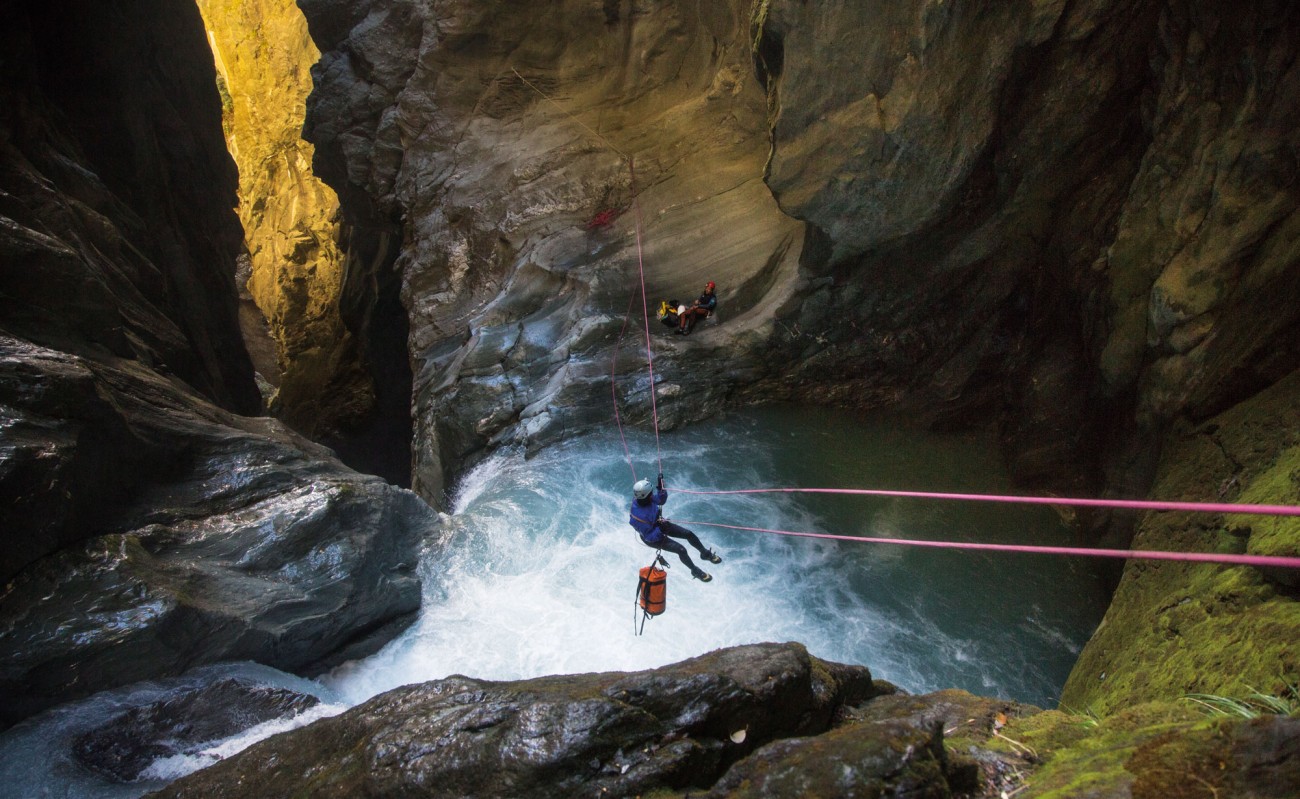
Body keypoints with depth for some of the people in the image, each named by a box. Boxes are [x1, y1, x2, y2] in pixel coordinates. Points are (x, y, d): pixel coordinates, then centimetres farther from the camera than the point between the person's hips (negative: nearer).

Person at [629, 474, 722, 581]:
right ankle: (695, 571, 15)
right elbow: (650, 537, -29)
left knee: (689, 534, 6)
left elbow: (661, 500, -4)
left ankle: (705, 553, 33)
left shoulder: (643, 498, -22)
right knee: (681, 550, -14)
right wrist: (660, 529, -33)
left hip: (659, 523, 7)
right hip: (653, 538, -7)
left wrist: (661, 488, -19)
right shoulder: (638, 516, -40)